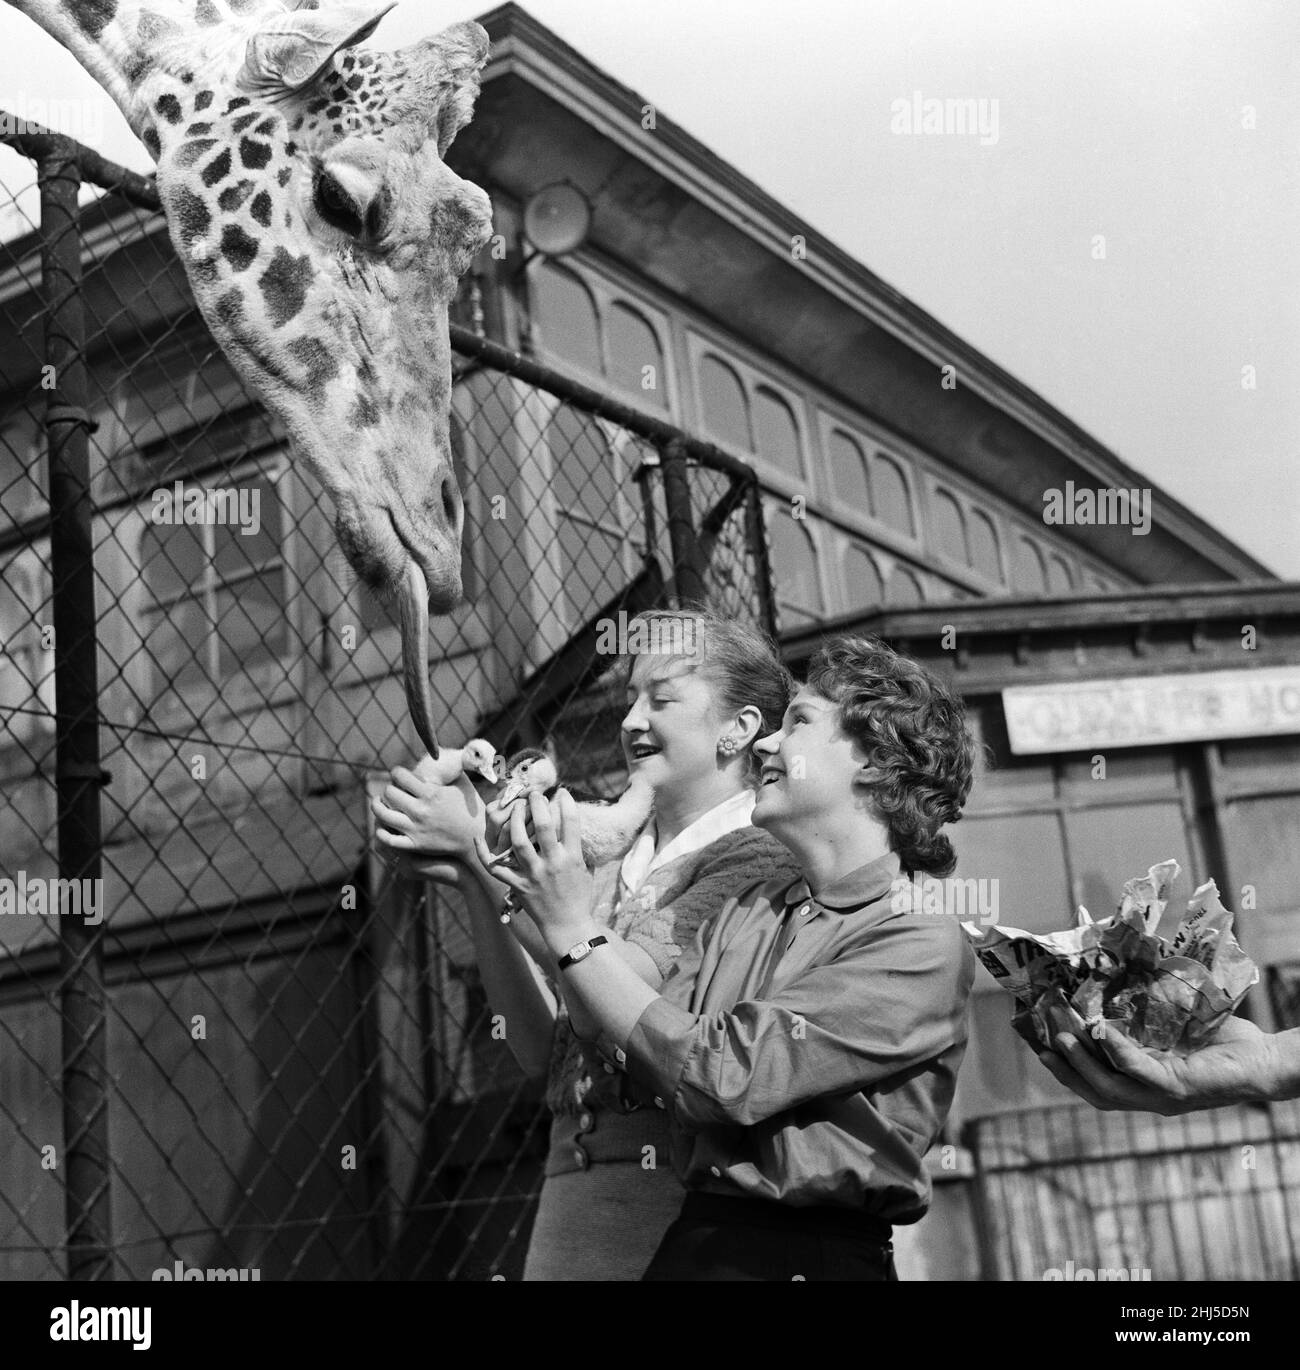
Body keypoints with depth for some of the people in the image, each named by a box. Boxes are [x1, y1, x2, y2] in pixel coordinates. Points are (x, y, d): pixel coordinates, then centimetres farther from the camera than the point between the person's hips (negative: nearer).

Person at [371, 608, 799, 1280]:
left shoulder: (762, 855, -4)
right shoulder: (615, 861, 14)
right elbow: (542, 1048, 7)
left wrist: (484, 856, -13)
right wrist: (475, 888, -3)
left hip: (683, 1197, -5)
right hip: (573, 1186, 5)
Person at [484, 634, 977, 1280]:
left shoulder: (922, 945, -8)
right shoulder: (750, 907, 12)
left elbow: (720, 1077, -16)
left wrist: (573, 930, -11)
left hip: (808, 1252, -5)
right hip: (693, 1236, 5)